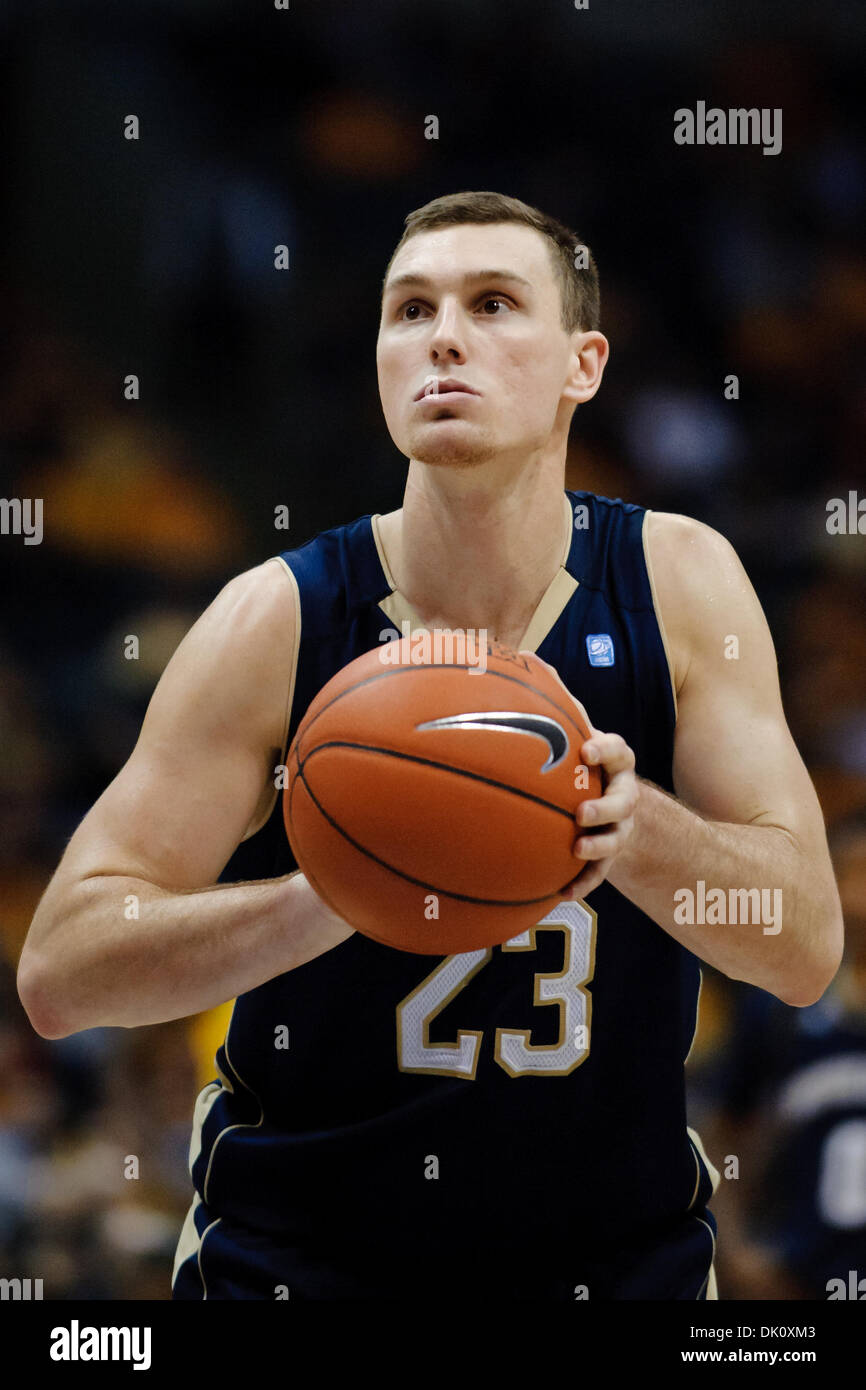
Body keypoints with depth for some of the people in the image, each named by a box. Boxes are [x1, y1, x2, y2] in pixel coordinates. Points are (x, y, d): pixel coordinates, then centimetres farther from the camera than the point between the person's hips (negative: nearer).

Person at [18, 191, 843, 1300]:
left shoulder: (679, 585, -9)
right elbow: (58, 971, -18)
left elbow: (807, 949, -13)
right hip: (299, 1258, -1)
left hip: (618, 1252, 2)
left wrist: (631, 825, -33)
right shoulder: (280, 620, -14)